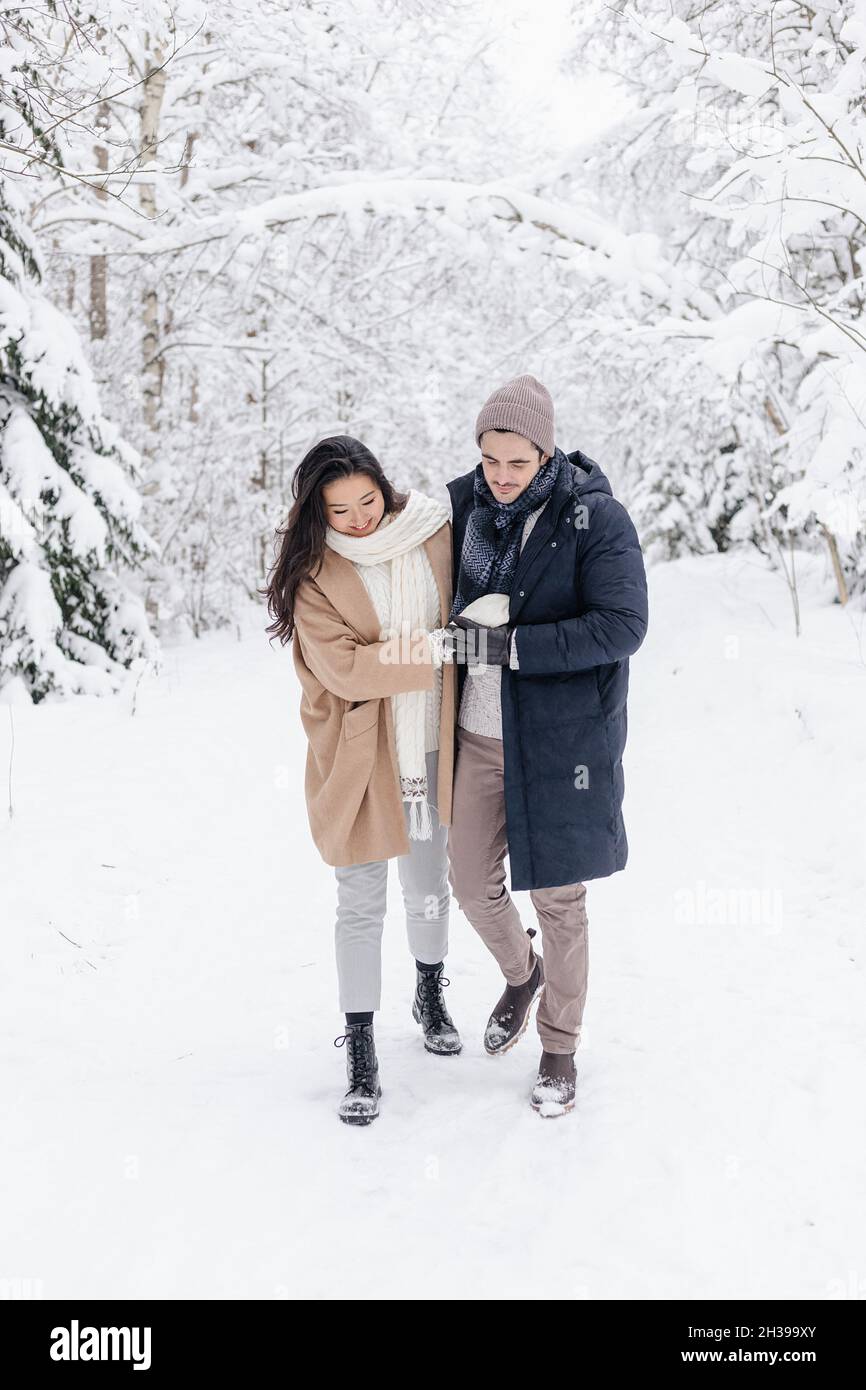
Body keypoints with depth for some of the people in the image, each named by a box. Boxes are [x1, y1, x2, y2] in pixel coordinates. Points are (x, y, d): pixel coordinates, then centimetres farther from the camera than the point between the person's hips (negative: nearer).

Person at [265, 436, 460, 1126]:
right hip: (358, 757, -3)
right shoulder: (313, 569, -11)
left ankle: (431, 994, 44)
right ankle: (360, 1051, 17)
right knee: (361, 906, 4)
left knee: (430, 889, 18)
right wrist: (435, 647, -19)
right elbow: (345, 668, -19)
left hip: (431, 748, 3)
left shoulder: (436, 533, -2)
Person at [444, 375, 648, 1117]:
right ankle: (522, 974, 45)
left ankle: (560, 1049, 27)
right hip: (480, 733, 5)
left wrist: (510, 645, -25)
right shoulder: (467, 502, 0)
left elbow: (621, 627, -21)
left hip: (562, 736, -5)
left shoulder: (598, 518, -15)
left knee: (558, 896, 7)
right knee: (472, 881, 12)